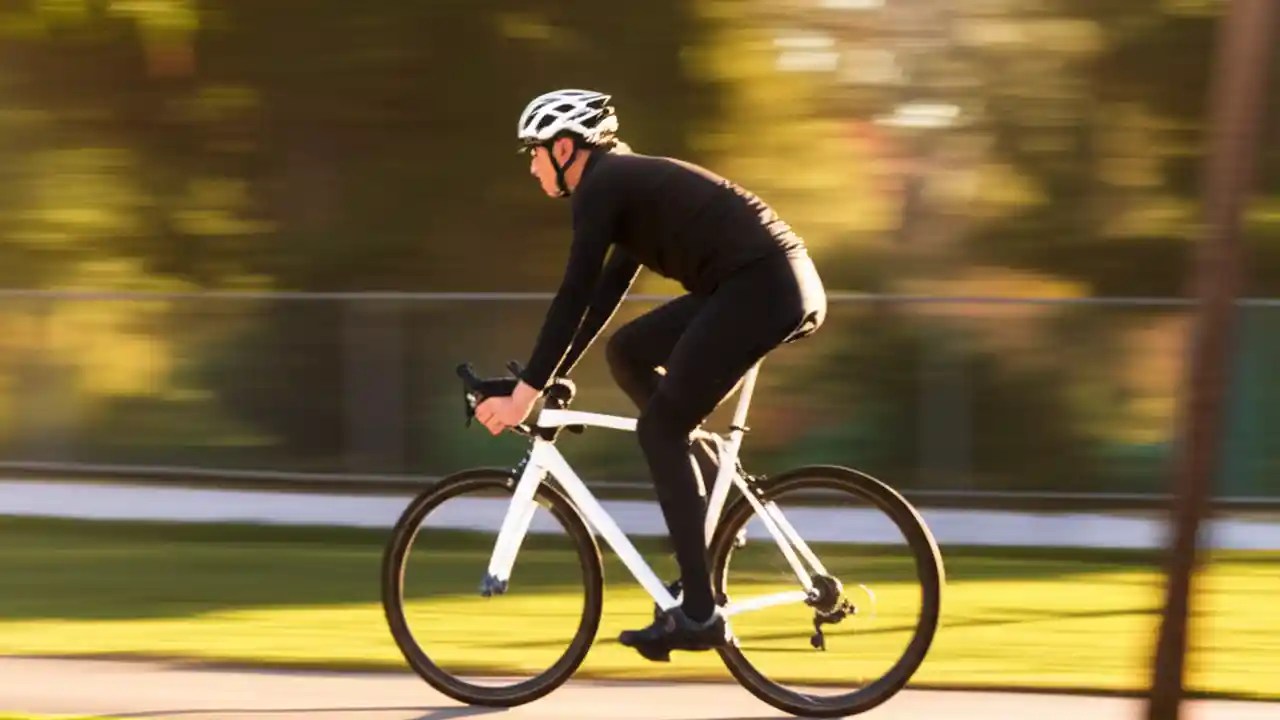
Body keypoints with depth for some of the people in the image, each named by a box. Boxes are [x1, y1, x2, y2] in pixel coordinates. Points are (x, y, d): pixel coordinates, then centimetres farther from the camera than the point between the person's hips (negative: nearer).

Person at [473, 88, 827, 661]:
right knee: (628, 352, 18)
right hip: (783, 286, 9)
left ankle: (700, 614, -7)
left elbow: (575, 296, -9)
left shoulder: (601, 187, -3)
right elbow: (603, 296, 30)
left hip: (761, 288, -9)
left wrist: (526, 392, -7)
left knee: (660, 430, -4)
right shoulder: (629, 181, 25)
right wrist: (547, 379, 30)